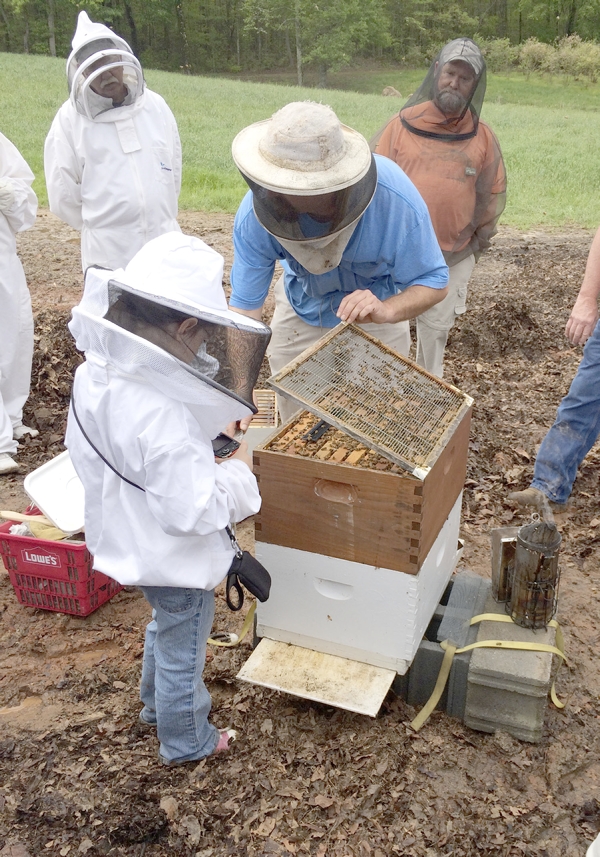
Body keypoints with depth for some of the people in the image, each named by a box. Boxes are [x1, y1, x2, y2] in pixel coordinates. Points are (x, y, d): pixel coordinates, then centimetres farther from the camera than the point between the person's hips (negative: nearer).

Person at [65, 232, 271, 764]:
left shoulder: (96, 374, -12)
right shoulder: (164, 418, -39)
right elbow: (194, 511, -34)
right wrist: (240, 471, -17)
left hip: (128, 539, 8)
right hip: (176, 562, -8)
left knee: (165, 628, 34)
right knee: (183, 653, 18)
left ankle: (156, 704, 58)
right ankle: (187, 742, 44)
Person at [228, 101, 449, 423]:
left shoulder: (395, 199, -36)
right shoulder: (255, 214, -31)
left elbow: (433, 283, -26)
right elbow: (245, 305, -27)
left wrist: (386, 311, -47)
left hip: (381, 305, -1)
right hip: (300, 312, 1)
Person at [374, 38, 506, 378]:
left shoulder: (483, 136, 2)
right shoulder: (403, 124, -2)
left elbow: (493, 192, 9)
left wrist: (479, 239, 6)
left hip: (454, 256, 1)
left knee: (436, 327, 14)